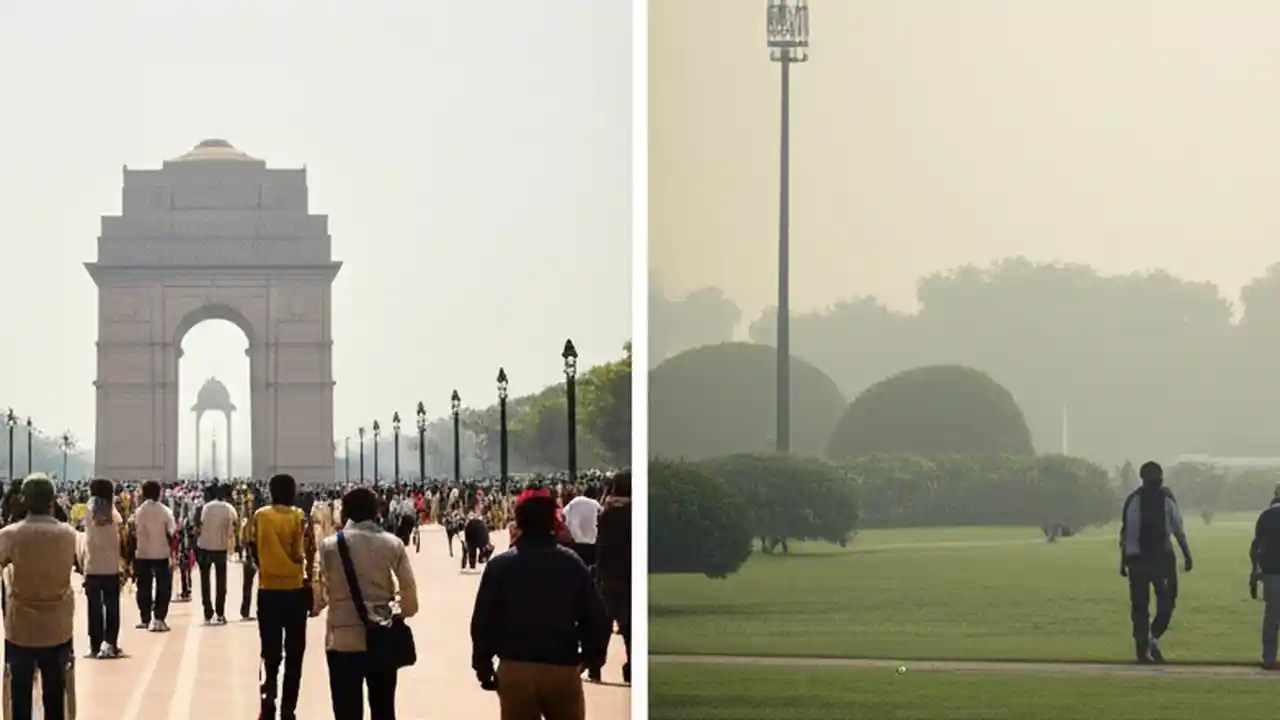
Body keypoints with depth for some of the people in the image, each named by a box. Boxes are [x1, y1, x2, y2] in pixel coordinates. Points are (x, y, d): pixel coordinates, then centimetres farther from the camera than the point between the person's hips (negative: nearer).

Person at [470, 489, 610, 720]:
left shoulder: (500, 566, -3)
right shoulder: (573, 563, 0)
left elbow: (483, 622, -3)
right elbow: (596, 619, 0)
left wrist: (483, 666, 7)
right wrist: (592, 658, 16)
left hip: (515, 669, 0)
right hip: (563, 669, 0)